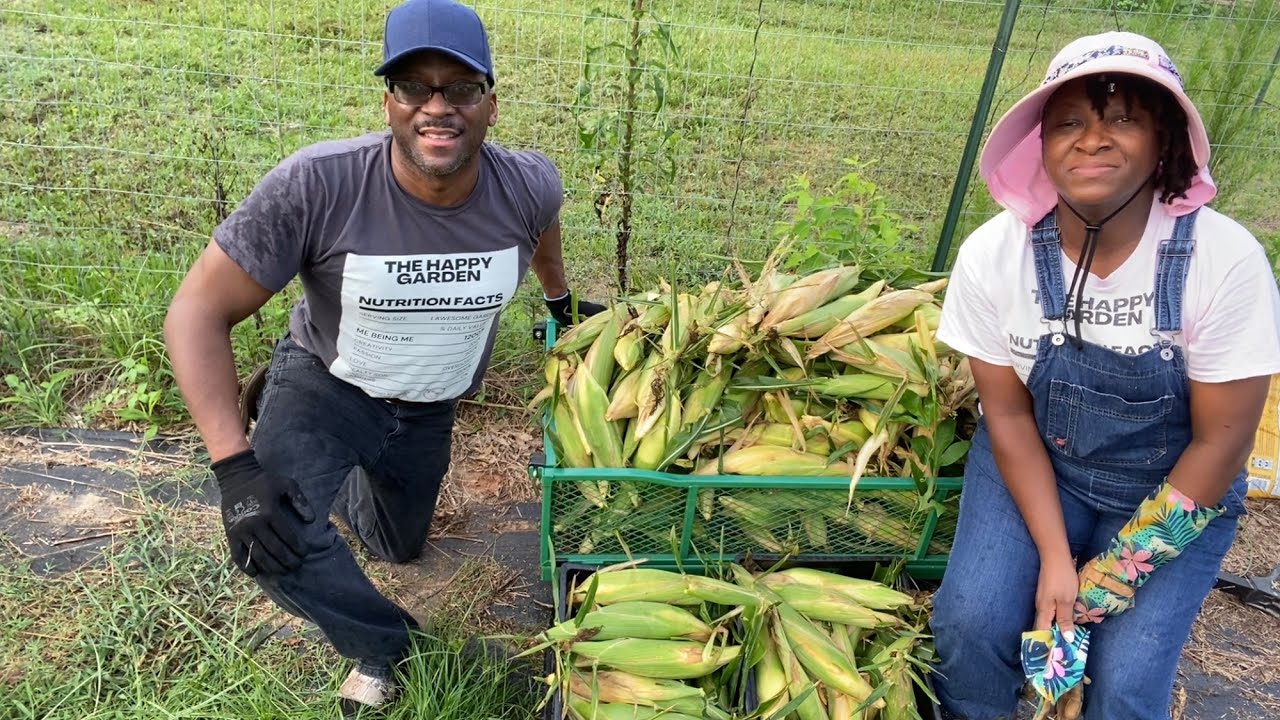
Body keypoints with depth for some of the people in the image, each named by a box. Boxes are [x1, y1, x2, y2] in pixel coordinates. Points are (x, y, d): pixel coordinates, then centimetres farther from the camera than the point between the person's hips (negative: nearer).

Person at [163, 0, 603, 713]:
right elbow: (198, 313, -27)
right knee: (272, 532, -31)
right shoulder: (315, 185, -34)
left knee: (400, 547, 23)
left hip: (430, 410, 4)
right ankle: (384, 646, 0)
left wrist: (562, 300, 21)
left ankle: (349, 478, 55)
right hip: (326, 385, -3)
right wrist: (236, 466, -37)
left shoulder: (530, 186, -24)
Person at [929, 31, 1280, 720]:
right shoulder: (992, 254, -18)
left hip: (1175, 488, 0)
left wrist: (1108, 578, -14)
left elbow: (1220, 442, -15)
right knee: (973, 621, -17)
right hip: (1035, 464, 1)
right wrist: (1055, 559, -16)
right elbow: (1008, 414, -10)